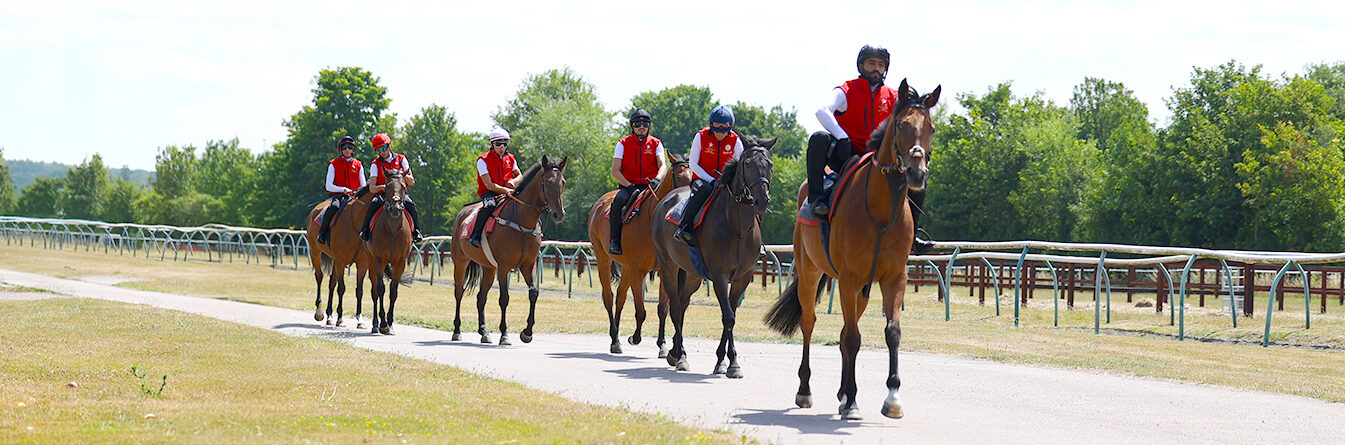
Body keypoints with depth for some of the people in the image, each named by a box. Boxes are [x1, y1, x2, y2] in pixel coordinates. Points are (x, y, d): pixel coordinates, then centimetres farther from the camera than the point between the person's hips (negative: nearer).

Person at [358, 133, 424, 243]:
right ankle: (365, 230, -22)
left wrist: (402, 175, -15)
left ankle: (416, 232, -21)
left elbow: (412, 182, 6)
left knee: (410, 204, -30)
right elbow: (371, 188, -4)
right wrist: (382, 187, -26)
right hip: (382, 194, 0)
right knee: (374, 203, -32)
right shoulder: (375, 164, 6)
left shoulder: (401, 159, 10)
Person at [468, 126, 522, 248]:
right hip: (489, 193, -5)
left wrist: (513, 182, -3)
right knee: (489, 205, -38)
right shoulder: (483, 160, -7)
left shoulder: (510, 158, 10)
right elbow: (489, 185, -13)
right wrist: (505, 190, -24)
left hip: (507, 192, 5)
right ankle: (475, 235, -31)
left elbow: (520, 176, 22)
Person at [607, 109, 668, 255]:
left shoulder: (656, 144, 9)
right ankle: (615, 240, -26)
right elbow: (615, 171, 0)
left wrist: (657, 179, -27)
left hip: (649, 186, 1)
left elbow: (663, 166, -4)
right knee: (618, 201, -34)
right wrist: (629, 186, -15)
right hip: (628, 186, -1)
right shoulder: (623, 143, 6)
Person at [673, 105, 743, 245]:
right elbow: (693, 164, -8)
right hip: (702, 179, -3)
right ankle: (683, 227, -34)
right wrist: (711, 181, -20)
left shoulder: (735, 141, -2)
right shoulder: (701, 137, -8)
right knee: (705, 189, -39)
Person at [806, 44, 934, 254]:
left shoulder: (891, 97, 12)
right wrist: (843, 139, -30)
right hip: (844, 157, -4)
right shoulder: (846, 91, 0)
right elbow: (822, 111, -18)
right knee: (819, 139, -34)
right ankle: (816, 199, -34)